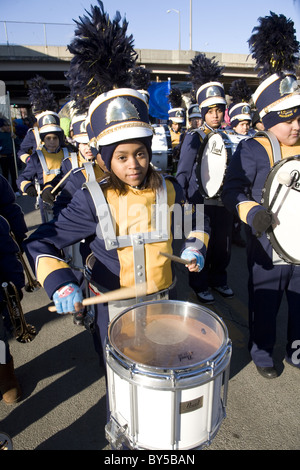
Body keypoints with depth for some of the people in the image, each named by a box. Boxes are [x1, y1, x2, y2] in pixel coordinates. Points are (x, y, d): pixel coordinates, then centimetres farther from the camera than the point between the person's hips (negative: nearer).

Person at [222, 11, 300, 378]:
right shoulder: (253, 150, -12)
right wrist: (254, 212, -32)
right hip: (268, 251, -5)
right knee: (264, 308, 14)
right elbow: (232, 190, -17)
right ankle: (262, 354, 38)